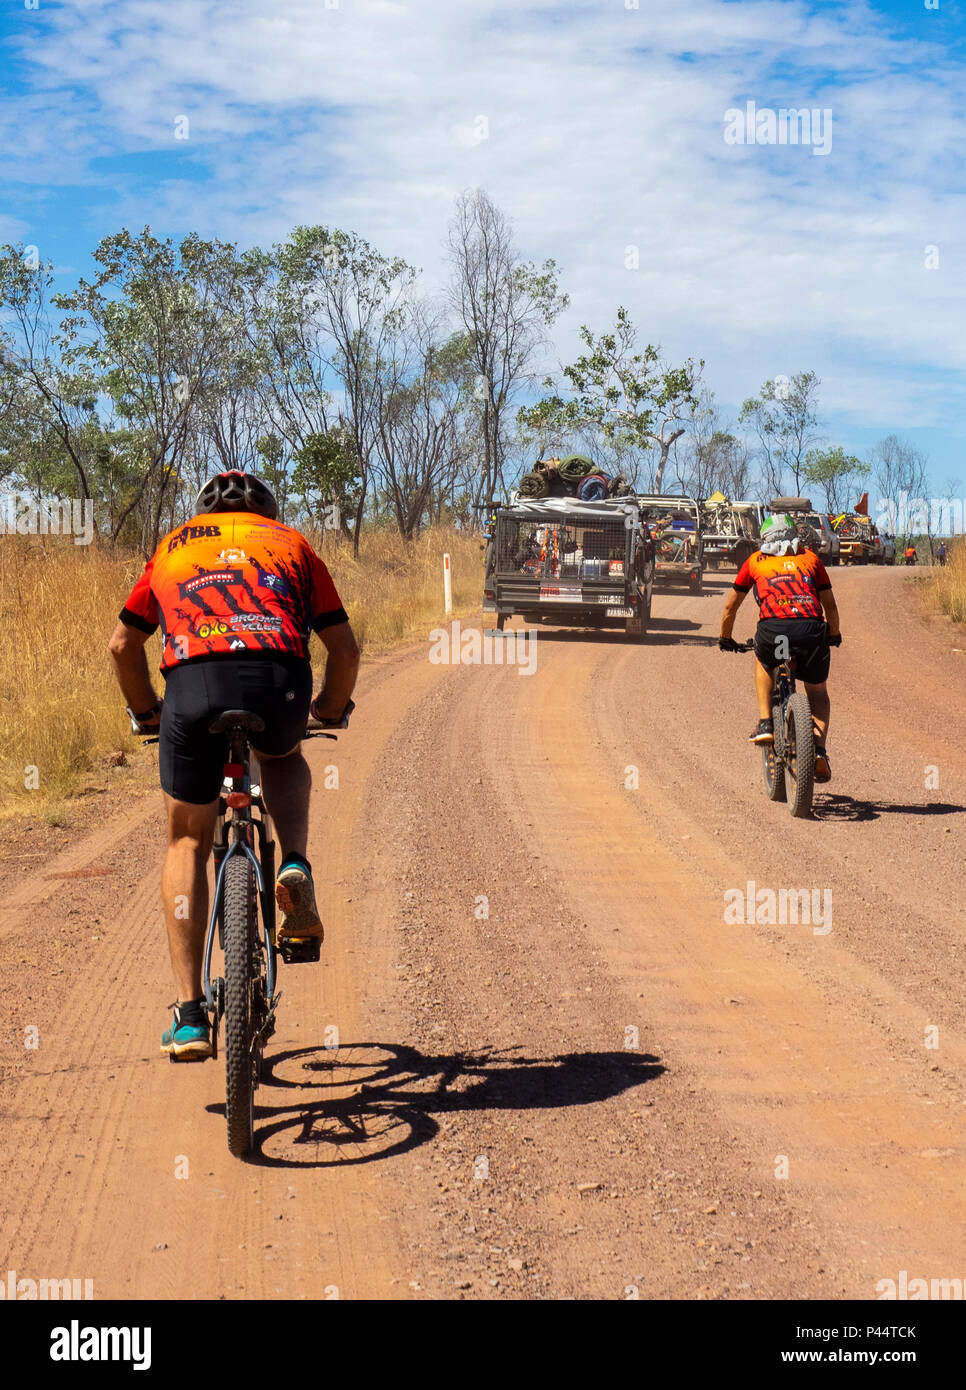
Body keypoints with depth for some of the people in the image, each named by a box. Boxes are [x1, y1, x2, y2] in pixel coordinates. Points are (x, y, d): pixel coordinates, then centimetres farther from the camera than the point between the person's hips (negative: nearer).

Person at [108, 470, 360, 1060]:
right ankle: (296, 870, 11)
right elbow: (345, 647, 25)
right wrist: (330, 712, 42)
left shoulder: (174, 547, 32)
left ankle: (190, 1015, 9)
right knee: (284, 757, 37)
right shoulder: (291, 542, 29)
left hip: (193, 683, 0)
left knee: (188, 844, 16)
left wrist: (146, 712, 50)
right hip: (279, 681, 0)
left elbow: (124, 645, 35)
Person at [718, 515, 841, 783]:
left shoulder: (755, 561, 25)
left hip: (772, 630, -1)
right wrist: (835, 635, 48)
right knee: (818, 691, 24)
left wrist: (726, 639, 46)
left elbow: (730, 607, 30)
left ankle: (765, 723, 19)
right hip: (812, 630, 1)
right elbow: (830, 605, 30)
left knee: (764, 663, 35)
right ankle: (820, 750, 5)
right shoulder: (810, 559, 27)